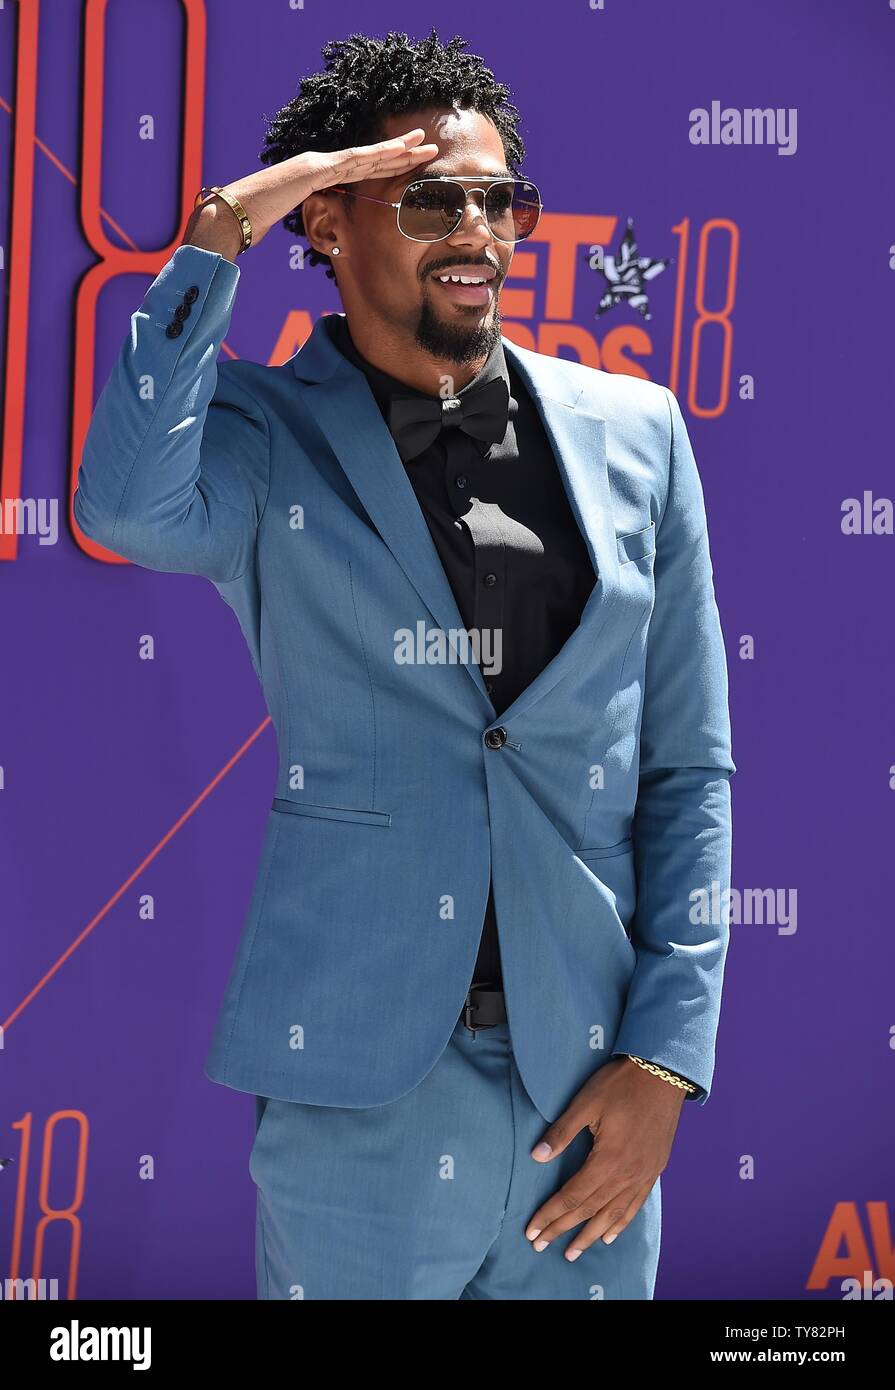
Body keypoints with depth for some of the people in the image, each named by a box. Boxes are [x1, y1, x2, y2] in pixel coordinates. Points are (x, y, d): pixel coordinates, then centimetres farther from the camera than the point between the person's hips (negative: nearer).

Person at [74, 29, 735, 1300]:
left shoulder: (634, 435, 6)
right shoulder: (267, 436, -1)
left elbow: (688, 768, 6)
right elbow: (128, 507, -25)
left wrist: (666, 1058, -1)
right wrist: (219, 234, -17)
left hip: (590, 1093, 3)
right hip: (360, 1094, -2)